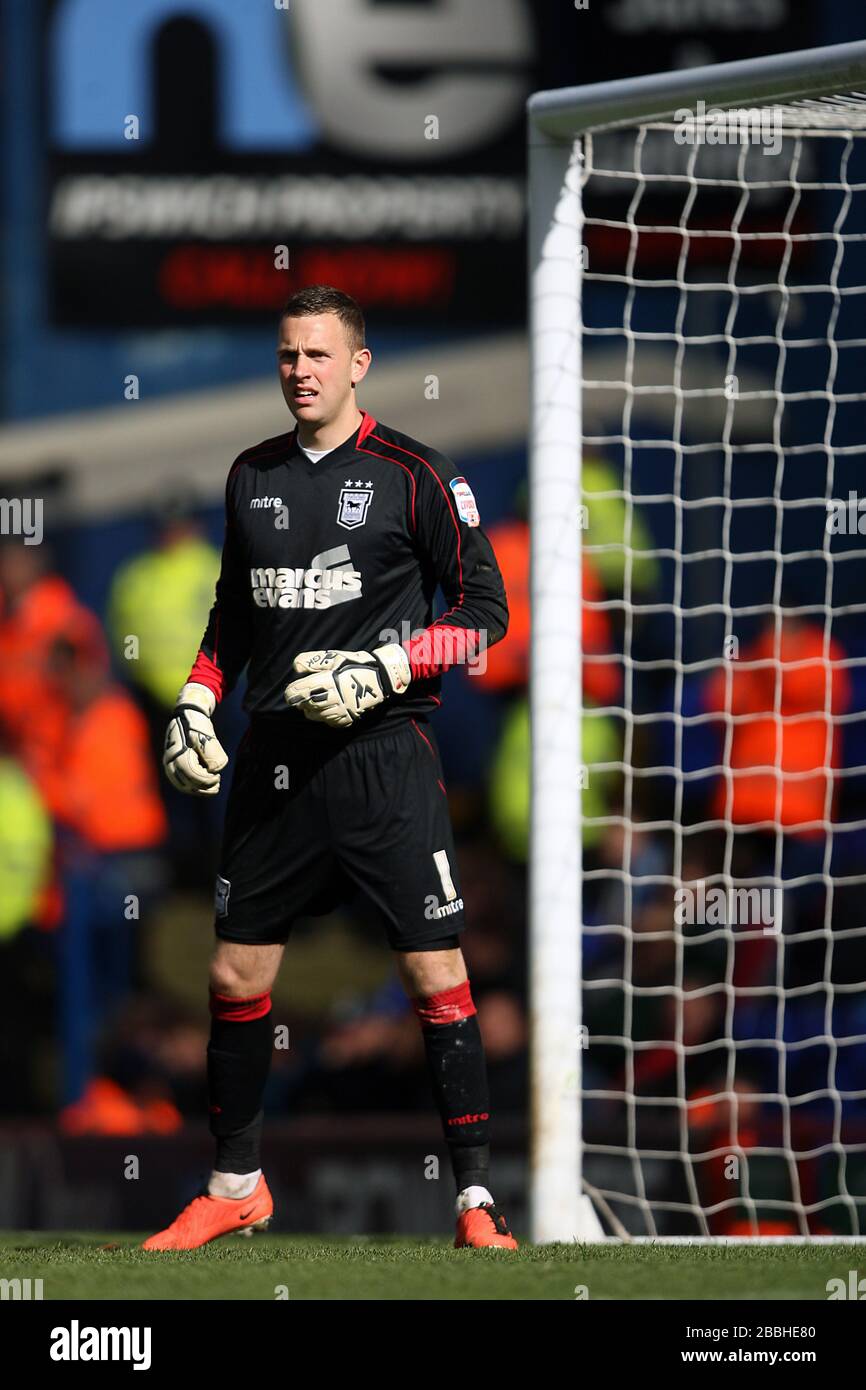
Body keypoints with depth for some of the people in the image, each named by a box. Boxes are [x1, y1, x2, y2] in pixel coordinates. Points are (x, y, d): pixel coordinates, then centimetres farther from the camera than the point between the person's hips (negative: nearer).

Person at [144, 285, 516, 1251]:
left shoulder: (413, 475, -4)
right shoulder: (253, 476, 12)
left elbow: (485, 608, -5)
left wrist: (378, 672, -15)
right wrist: (195, 705, 12)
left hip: (384, 753, -5)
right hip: (274, 757, 5)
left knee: (434, 974, -9)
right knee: (236, 977, 8)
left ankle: (476, 1200, -5)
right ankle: (235, 1187, 23)